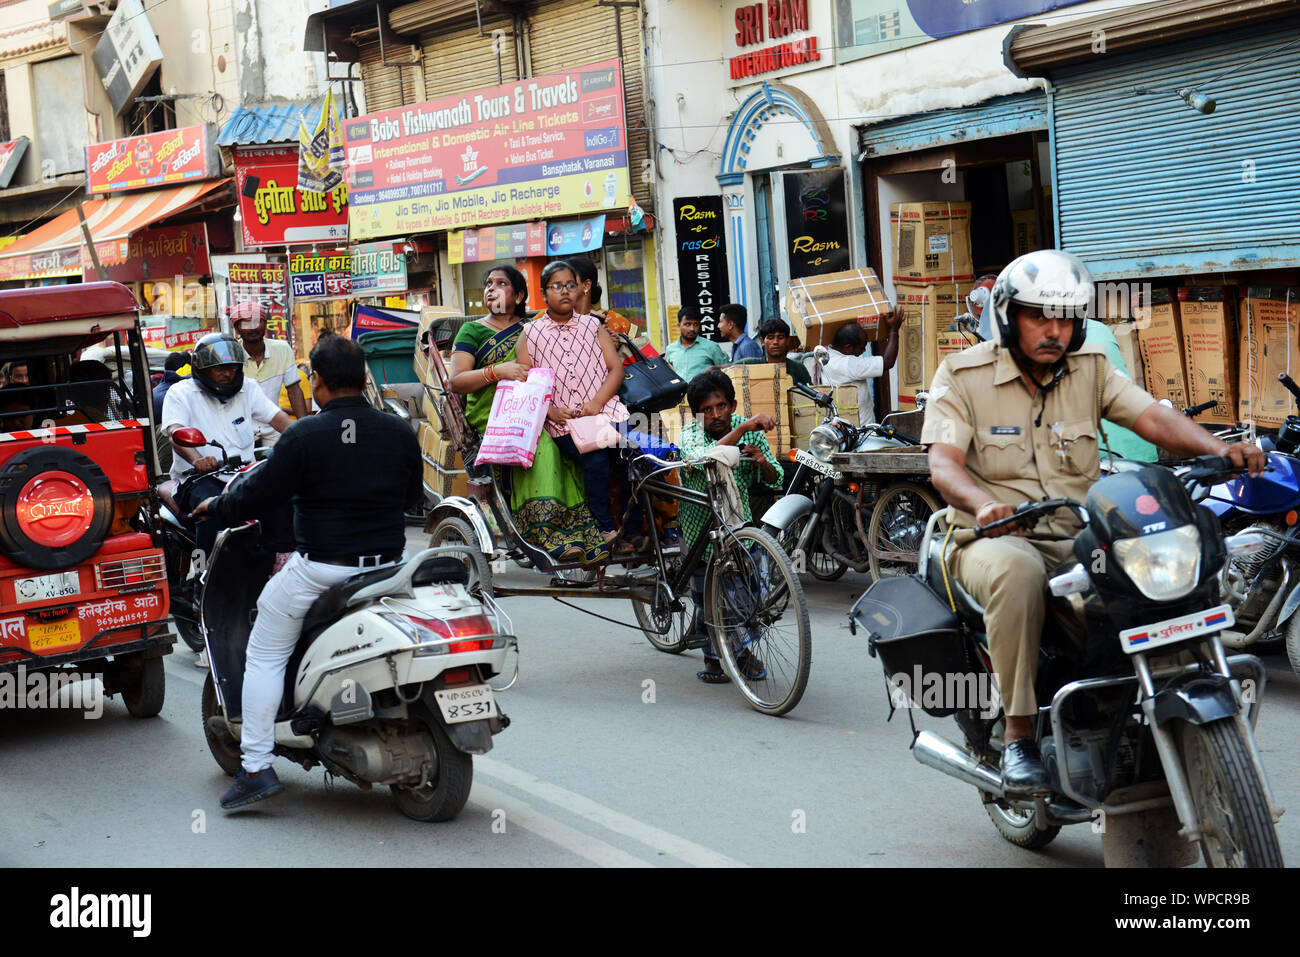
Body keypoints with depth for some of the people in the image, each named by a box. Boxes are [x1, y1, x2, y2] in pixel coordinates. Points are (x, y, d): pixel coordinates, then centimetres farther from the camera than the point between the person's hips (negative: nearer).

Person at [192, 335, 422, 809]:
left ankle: (256, 768, 2)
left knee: (264, 655, 8)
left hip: (320, 567, -5)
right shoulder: (399, 432, 2)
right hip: (387, 564, 5)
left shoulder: (305, 435, -11)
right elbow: (413, 497, 15)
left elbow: (258, 495, -5)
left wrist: (215, 508, 15)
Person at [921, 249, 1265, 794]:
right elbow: (943, 463, -13)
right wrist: (984, 502, -36)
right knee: (1015, 571, -39)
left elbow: (1153, 418, -4)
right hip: (994, 538, -4)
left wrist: (1218, 449, -24)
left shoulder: (1091, 370, 10)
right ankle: (1018, 735, -29)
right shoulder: (963, 376, 0)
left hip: (1080, 538, 4)